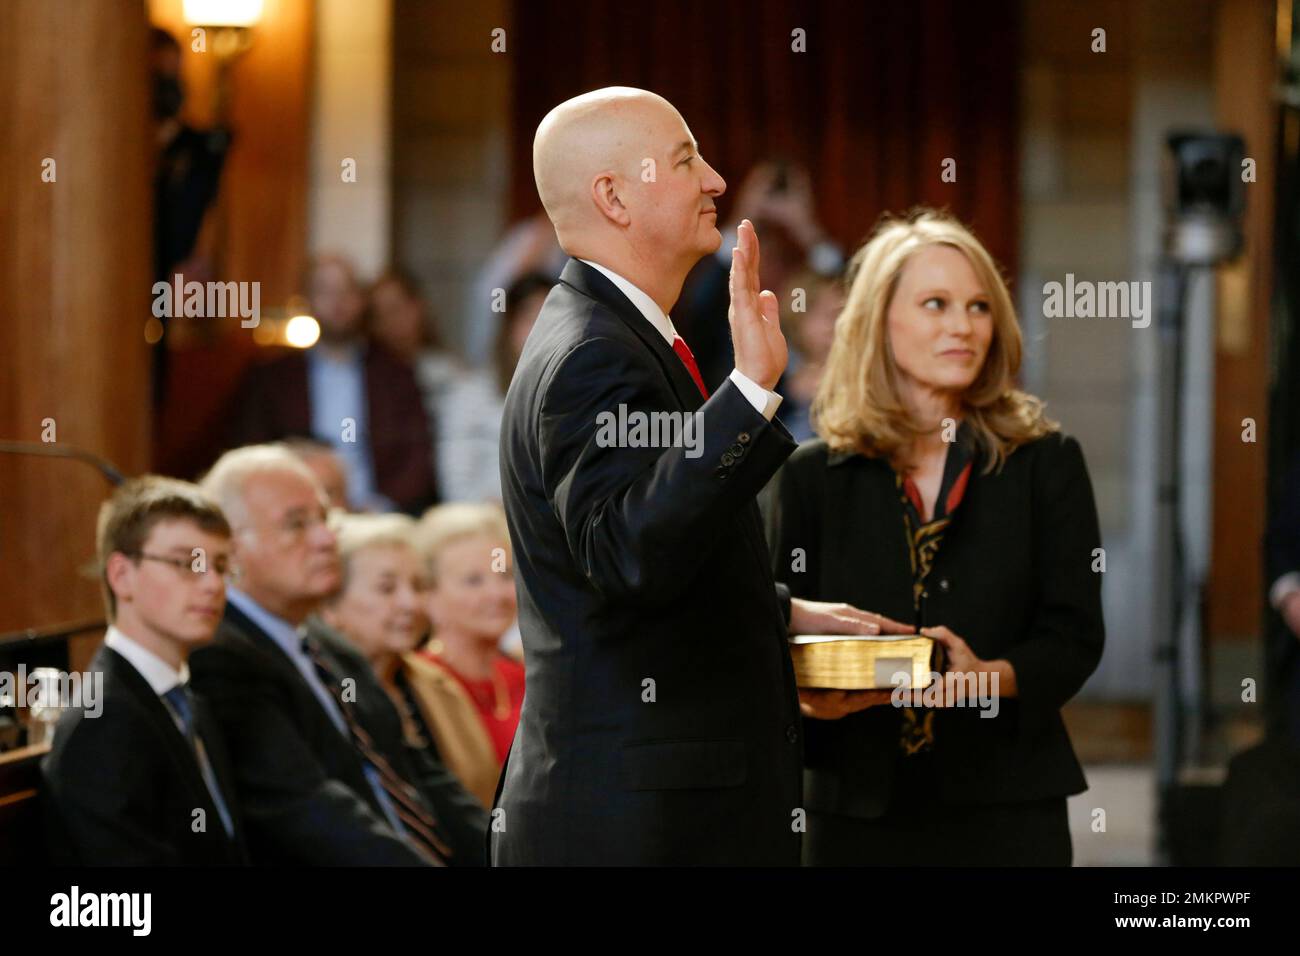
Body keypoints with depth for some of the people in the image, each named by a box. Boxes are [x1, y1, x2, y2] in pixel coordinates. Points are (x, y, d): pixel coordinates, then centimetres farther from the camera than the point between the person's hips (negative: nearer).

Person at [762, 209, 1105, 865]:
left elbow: (1074, 636, 1)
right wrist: (810, 693, -16)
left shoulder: (1046, 464, 7)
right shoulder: (810, 478, 9)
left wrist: (992, 676, -19)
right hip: (857, 808, 0)